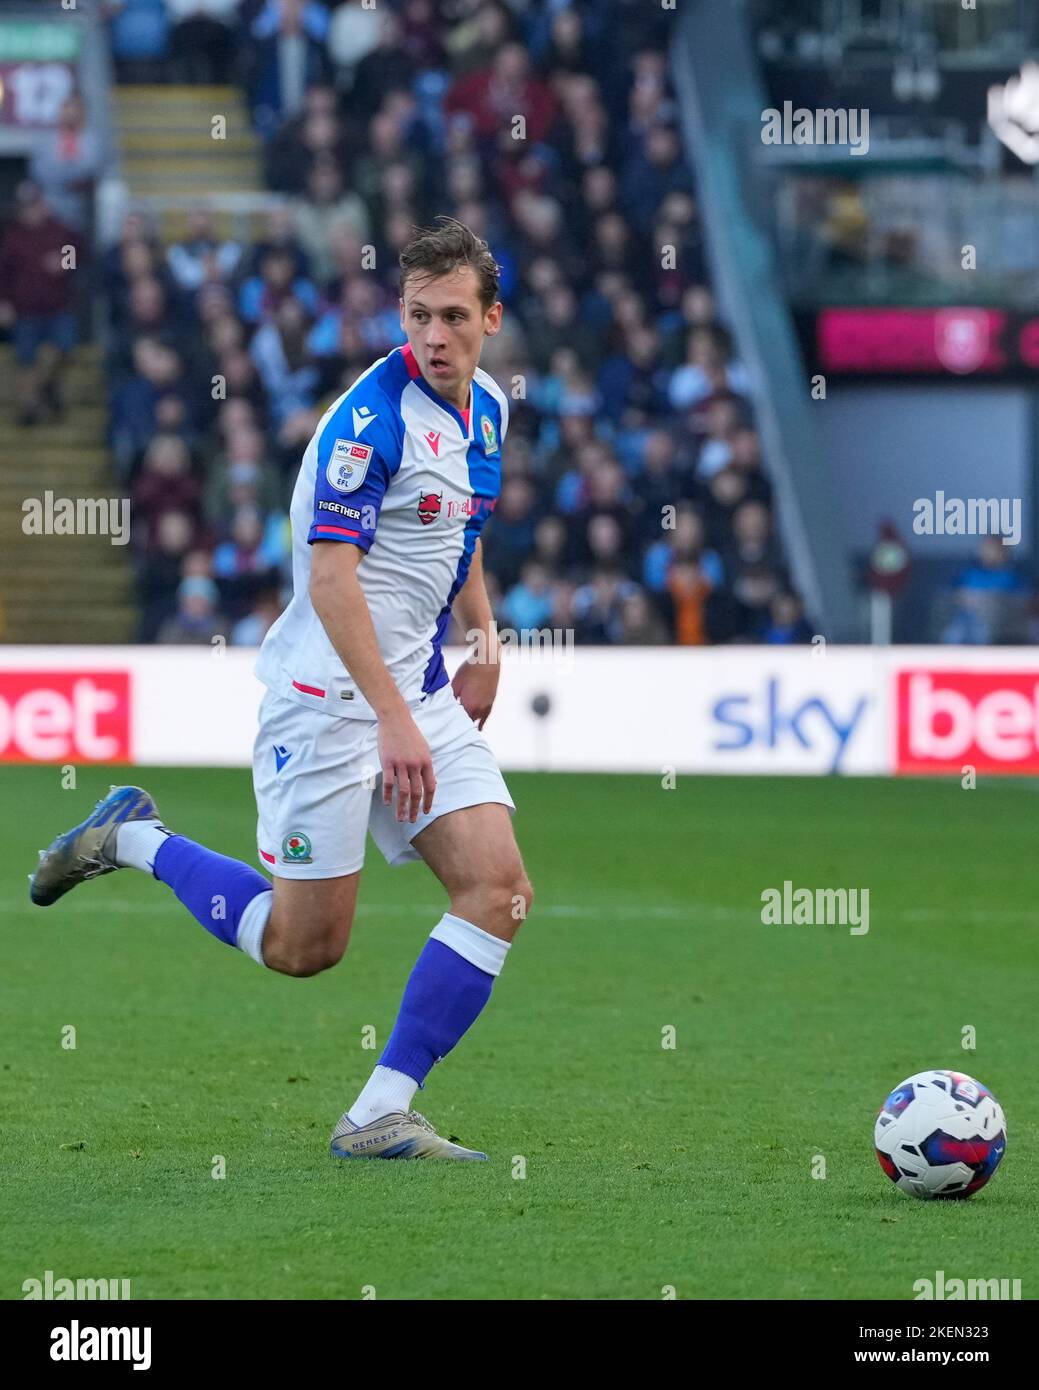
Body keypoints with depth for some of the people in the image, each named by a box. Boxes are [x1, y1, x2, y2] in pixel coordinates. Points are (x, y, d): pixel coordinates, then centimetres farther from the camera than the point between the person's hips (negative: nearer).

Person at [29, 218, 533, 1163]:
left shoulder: (487, 411, 9)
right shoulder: (373, 415, -18)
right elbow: (329, 576, -24)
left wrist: (485, 640, 18)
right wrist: (394, 719, -28)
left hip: (421, 693, 8)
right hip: (330, 694, -8)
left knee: (499, 887, -8)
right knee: (304, 944, -3)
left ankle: (382, 1115, -5)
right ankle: (133, 839, 21)